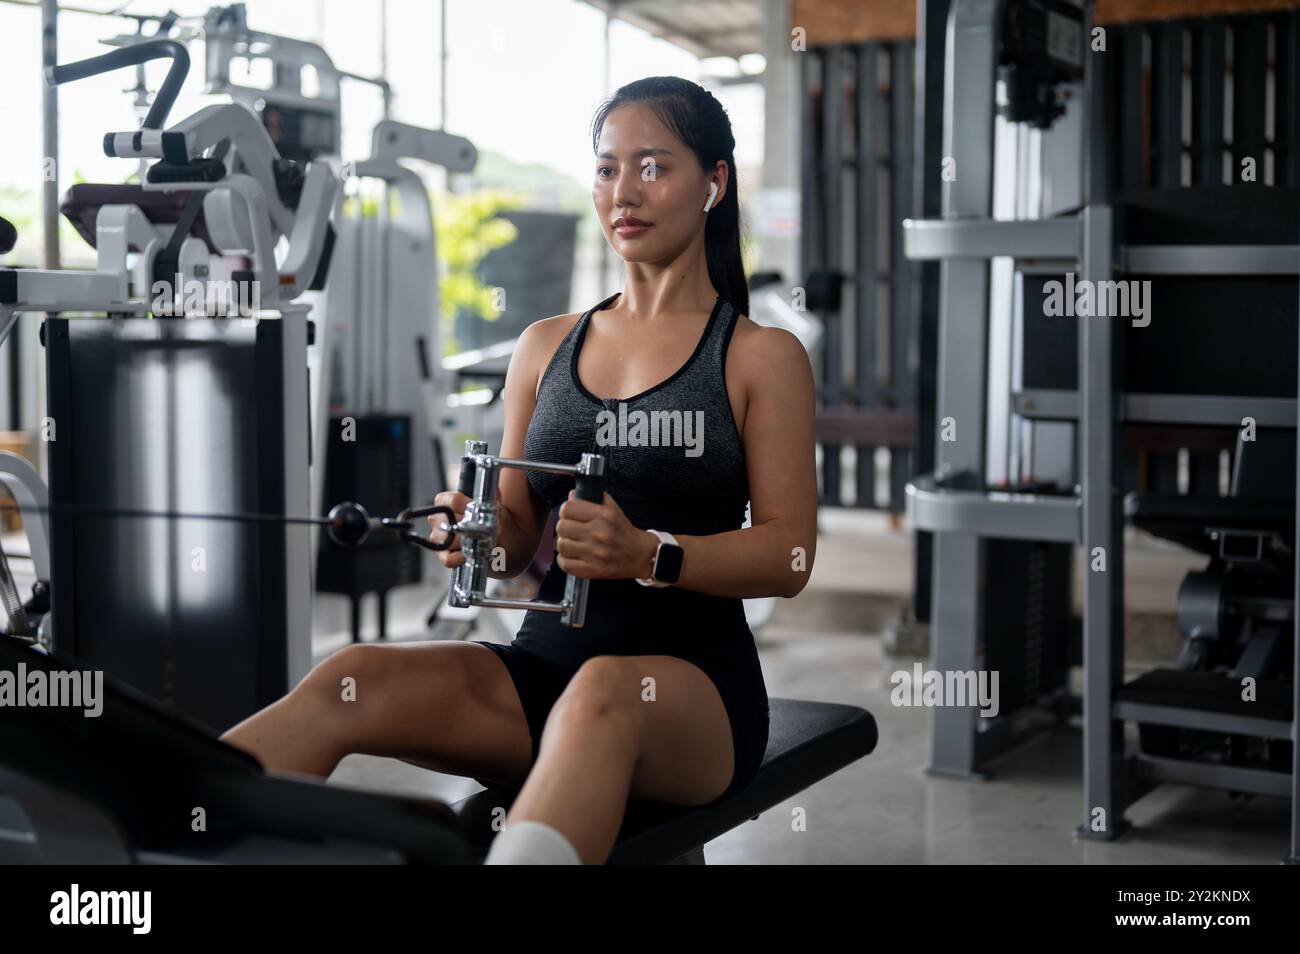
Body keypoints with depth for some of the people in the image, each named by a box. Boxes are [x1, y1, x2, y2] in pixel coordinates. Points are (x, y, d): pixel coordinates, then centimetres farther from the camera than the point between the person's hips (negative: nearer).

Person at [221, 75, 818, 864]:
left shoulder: (763, 357, 4)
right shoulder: (547, 347, 16)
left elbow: (789, 554, -5)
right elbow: (518, 534, 16)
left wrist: (649, 555, -22)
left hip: (694, 679, -3)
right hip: (548, 657, 4)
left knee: (603, 691, -39)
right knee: (354, 680, -23)